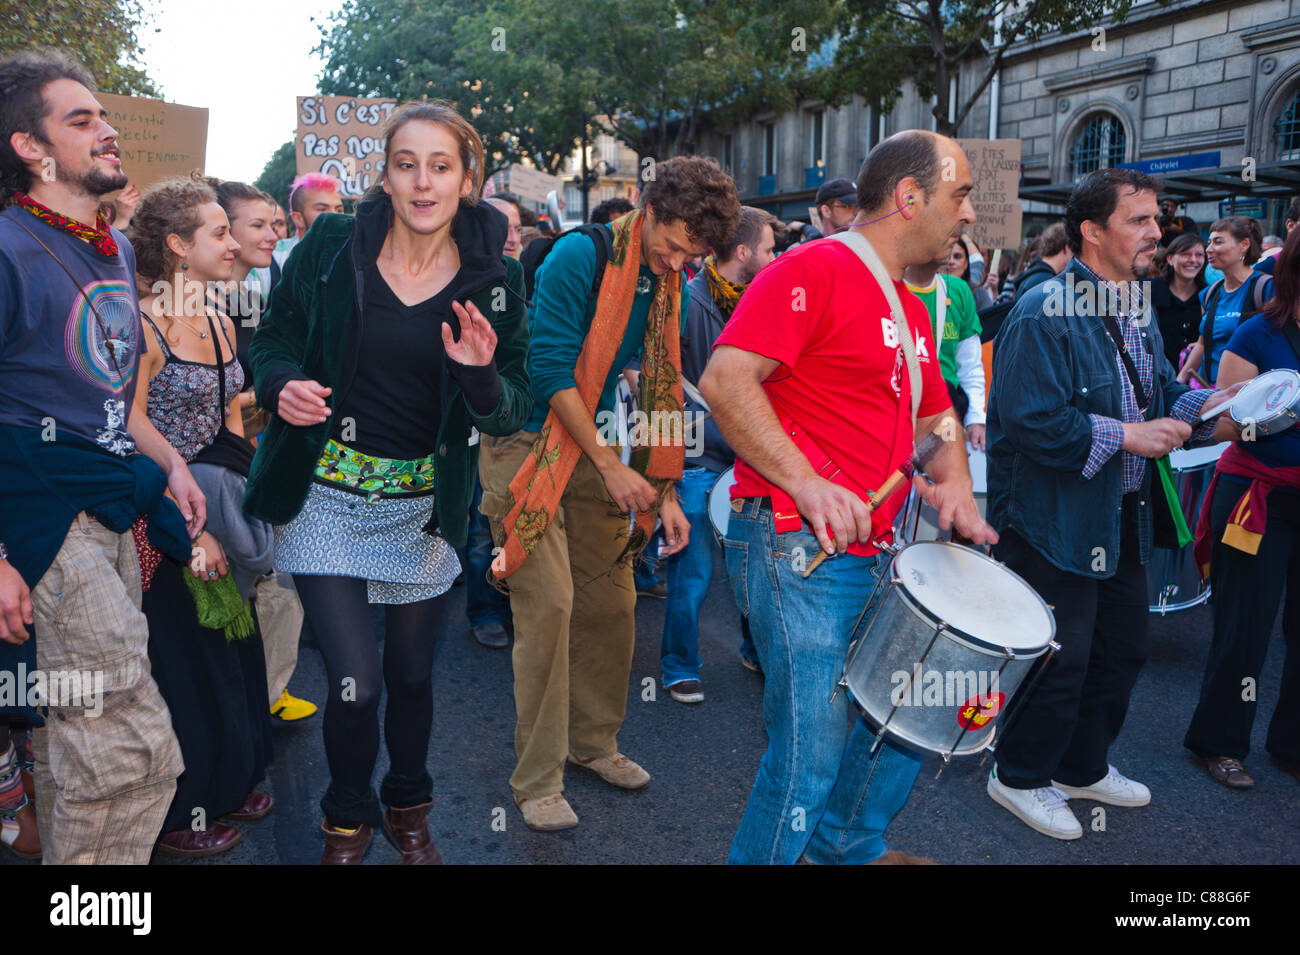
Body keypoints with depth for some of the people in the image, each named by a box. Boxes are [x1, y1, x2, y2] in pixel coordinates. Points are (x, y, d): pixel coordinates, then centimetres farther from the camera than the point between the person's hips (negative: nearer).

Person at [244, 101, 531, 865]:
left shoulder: (495, 279, -4)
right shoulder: (332, 247, -6)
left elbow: (513, 413, -3)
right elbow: (272, 339, 5)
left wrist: (481, 375, -25)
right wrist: (283, 384, -17)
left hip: (424, 507, 1)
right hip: (327, 495, -1)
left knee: (412, 674, 12)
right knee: (356, 681, -6)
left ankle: (409, 811, 41)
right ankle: (349, 819, 26)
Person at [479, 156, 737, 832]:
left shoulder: (669, 284, 6)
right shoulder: (579, 256, -15)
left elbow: (660, 390, 10)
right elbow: (551, 369, -19)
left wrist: (665, 492, 4)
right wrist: (611, 465, -16)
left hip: (597, 446, 7)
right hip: (529, 442, -7)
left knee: (612, 601, 8)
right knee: (549, 603, -12)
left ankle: (592, 742, 28)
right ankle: (536, 780, 1)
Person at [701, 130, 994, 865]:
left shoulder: (911, 310, 19)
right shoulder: (814, 269, -10)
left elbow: (937, 414, 29)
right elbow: (726, 379, -20)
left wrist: (955, 483, 9)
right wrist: (808, 483, -26)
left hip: (880, 551, 10)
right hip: (801, 550, -9)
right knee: (812, 755, -6)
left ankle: (850, 845, 43)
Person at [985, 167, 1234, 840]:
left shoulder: (1136, 312, 11)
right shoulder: (1045, 314, -19)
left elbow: (1161, 398, 16)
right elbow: (1033, 421, -28)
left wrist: (1207, 404, -5)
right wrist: (1125, 436, -21)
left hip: (1123, 518, 10)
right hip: (1055, 522, -9)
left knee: (1122, 649, 19)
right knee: (1061, 656, 1)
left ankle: (1083, 766, 39)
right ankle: (1020, 777, 25)